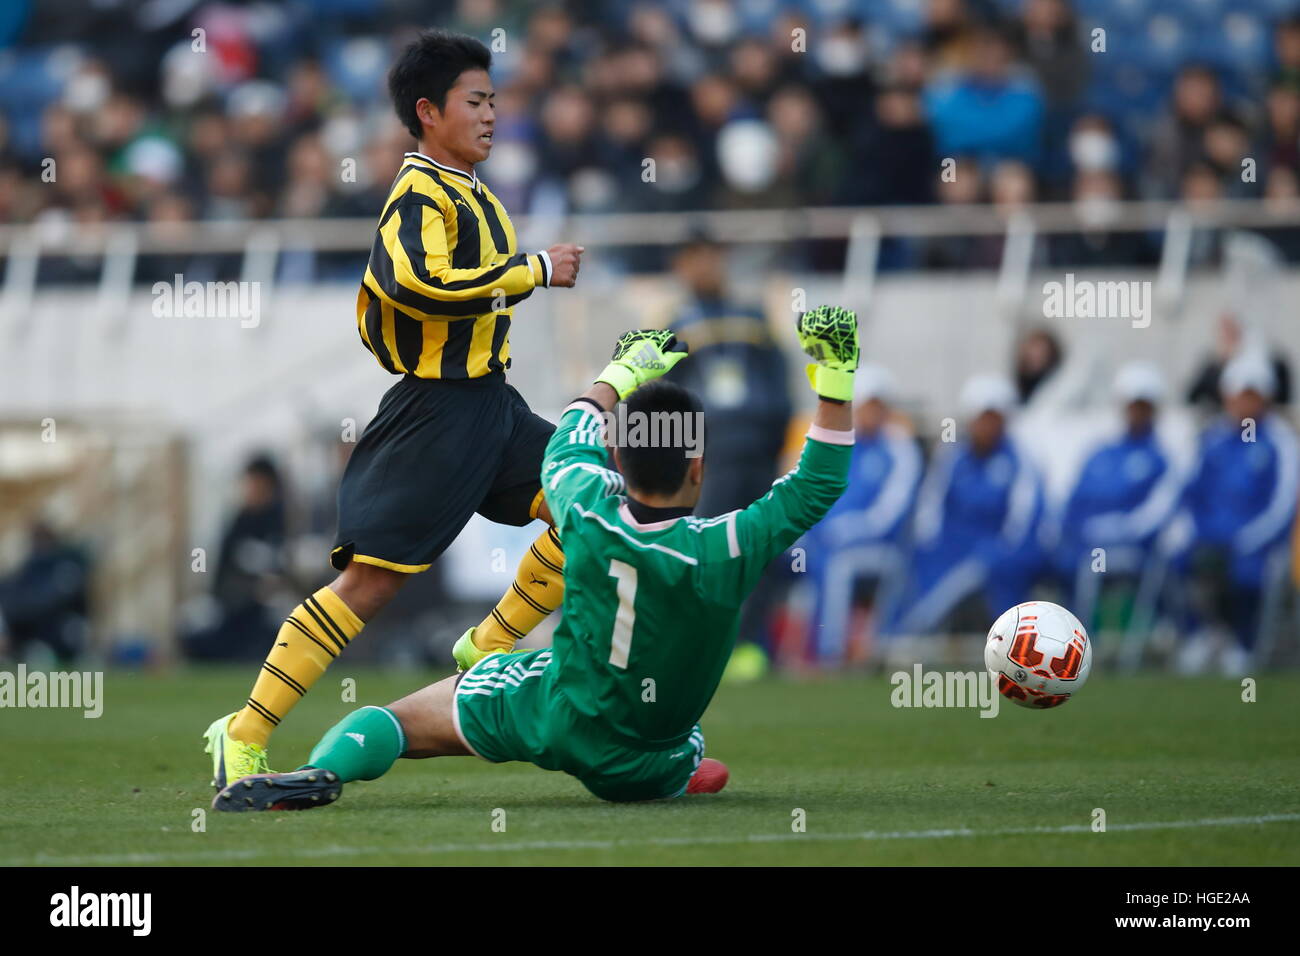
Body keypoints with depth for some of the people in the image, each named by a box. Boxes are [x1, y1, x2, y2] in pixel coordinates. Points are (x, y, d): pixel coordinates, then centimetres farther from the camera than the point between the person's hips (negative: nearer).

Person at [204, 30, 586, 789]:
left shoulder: (470, 194, 16)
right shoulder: (419, 196, -13)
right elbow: (423, 285, -33)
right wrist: (535, 271, -26)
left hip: (490, 406, 9)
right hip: (436, 413, -9)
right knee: (371, 579, -12)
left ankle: (490, 649, 12)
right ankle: (245, 737, -10)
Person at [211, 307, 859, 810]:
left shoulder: (589, 517, -18)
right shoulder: (722, 552, -24)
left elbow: (568, 446, 7)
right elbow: (819, 486, -11)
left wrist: (619, 377, 21)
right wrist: (835, 380, -12)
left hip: (551, 718, -1)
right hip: (642, 769, 1)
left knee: (396, 719, -1)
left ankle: (322, 770, -23)